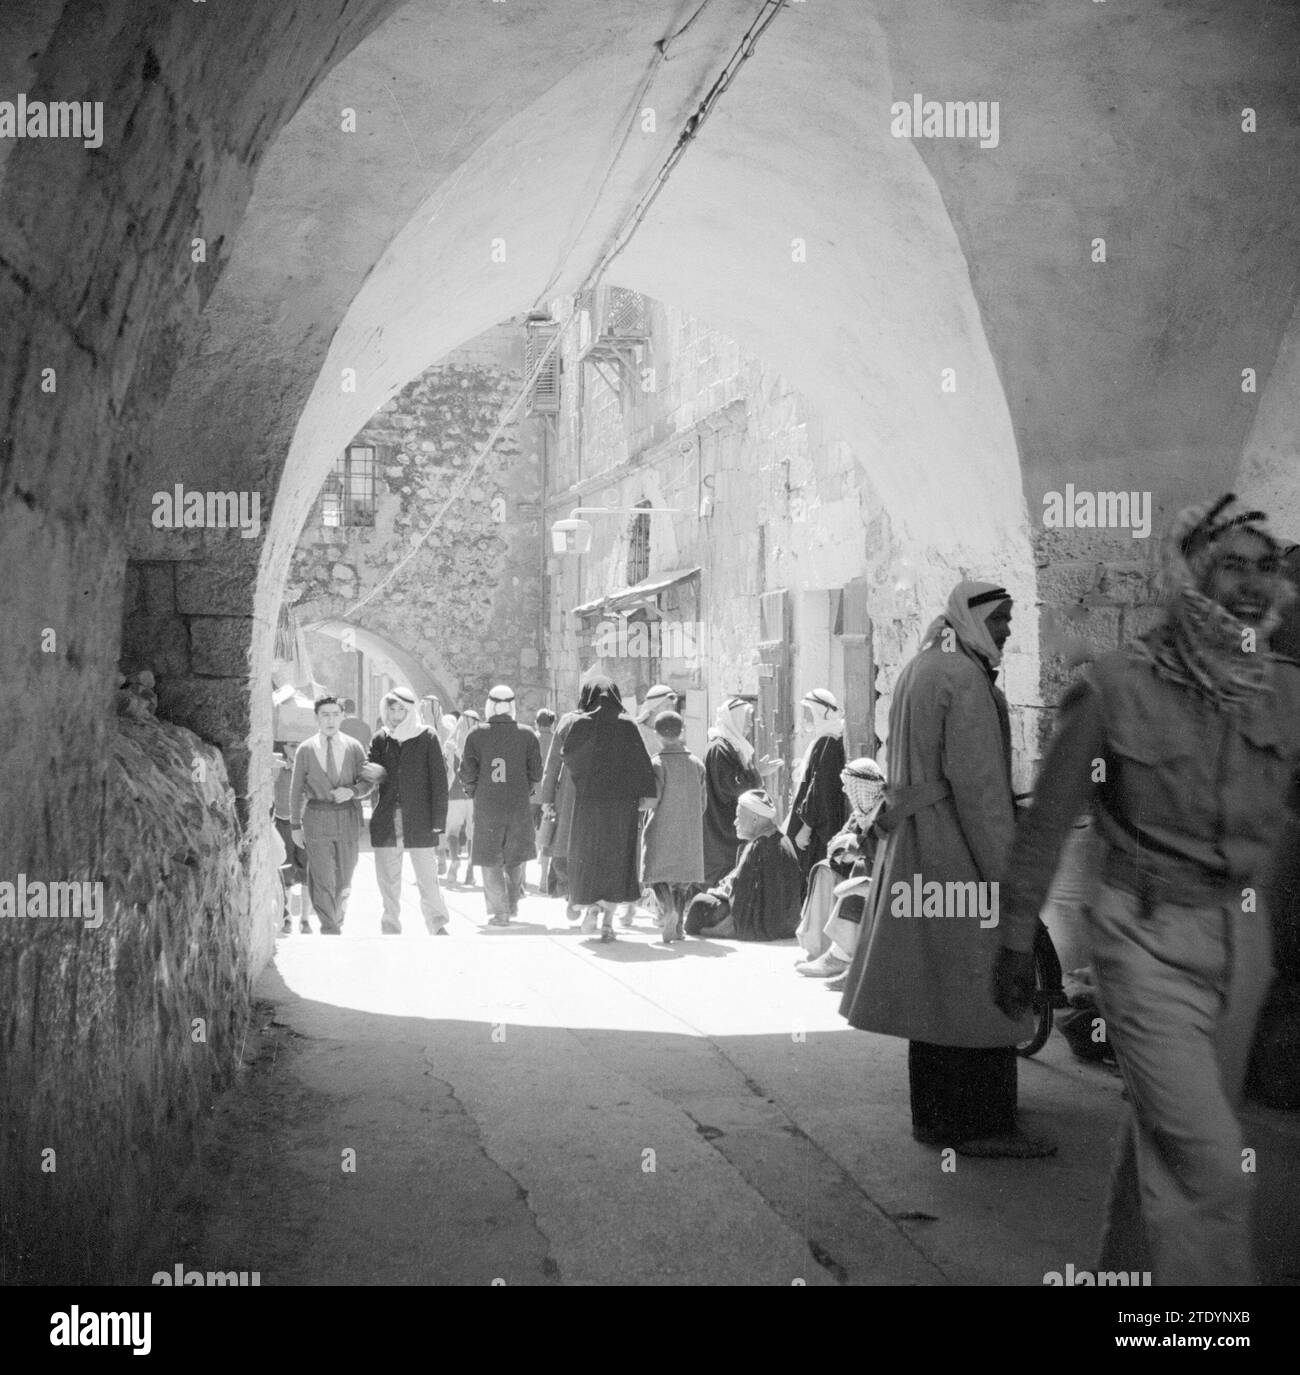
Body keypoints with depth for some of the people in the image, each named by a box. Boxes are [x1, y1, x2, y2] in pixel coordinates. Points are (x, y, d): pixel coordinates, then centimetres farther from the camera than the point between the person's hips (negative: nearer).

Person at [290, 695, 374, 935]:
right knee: (322, 879, -8)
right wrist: (296, 825, 4)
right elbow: (296, 789, 6)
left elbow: (367, 782, 6)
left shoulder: (353, 747, 4)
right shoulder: (305, 750, 2)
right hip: (317, 817, -2)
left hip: (348, 818, 2)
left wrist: (352, 791, -15)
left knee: (344, 880, 11)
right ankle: (330, 931, -3)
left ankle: (337, 921, 33)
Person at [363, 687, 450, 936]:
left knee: (428, 879, -2)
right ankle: (391, 932, 14)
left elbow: (439, 782, -2)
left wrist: (438, 824, -7)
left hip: (419, 822, -3)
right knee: (388, 881, 6)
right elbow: (371, 778, 11)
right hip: (387, 822, 3)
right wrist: (375, 774, -14)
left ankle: (438, 927, 10)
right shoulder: (380, 740, 9)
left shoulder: (427, 739, 0)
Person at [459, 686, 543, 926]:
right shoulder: (527, 735, -1)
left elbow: (468, 773, -5)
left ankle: (498, 911, 2)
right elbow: (536, 773, -1)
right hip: (519, 805, 1)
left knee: (491, 860, 6)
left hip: (487, 807, -1)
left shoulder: (476, 735, -3)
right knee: (516, 857, 18)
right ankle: (513, 905, 23)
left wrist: (475, 793, 11)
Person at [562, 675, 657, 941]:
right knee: (617, 856, 7)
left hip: (589, 799, -1)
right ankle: (609, 919, 2)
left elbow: (568, 757, -3)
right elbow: (642, 762, -6)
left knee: (587, 855, 15)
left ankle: (590, 907, 0)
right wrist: (646, 796, -6)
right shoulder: (627, 725, -2)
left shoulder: (581, 724, -5)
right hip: (622, 800, 1)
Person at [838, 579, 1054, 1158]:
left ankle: (935, 1116, 20)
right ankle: (983, 1124, 2)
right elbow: (977, 781, -19)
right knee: (978, 985, -3)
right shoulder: (964, 678, -14)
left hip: (916, 849, 10)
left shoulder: (917, 669, 17)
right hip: (956, 851, -10)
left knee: (936, 989, 13)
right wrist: (1003, 871, -18)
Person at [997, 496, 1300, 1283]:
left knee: (1166, 1137, 17)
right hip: (1148, 938, -4)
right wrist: (1018, 943, 2)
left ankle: (1127, 1269, 36)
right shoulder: (1115, 687, -9)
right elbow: (1048, 823, -2)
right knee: (1210, 1160, -12)